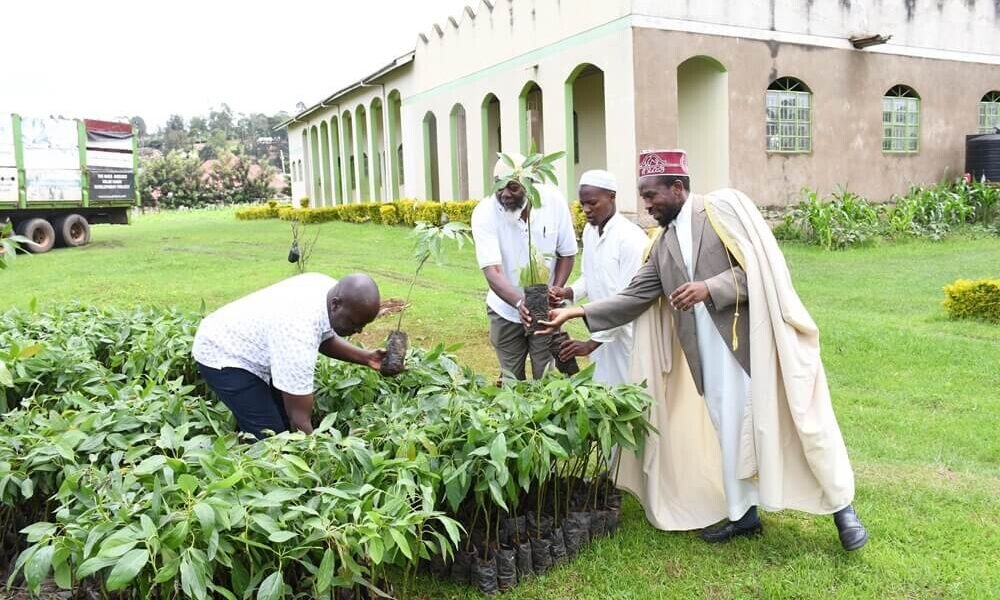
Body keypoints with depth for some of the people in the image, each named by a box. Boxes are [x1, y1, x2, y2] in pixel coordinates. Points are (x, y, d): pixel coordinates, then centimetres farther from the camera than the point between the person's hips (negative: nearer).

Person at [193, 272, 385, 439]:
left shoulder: (329, 288, -16)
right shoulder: (299, 334, -40)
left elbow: (325, 338, 6)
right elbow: (300, 420, -35)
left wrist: (366, 357, -8)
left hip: (250, 344, 8)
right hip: (221, 355, -8)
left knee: (287, 422, 4)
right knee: (270, 437, -15)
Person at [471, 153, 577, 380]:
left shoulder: (554, 201, -16)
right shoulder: (484, 213, -20)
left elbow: (567, 253, -4)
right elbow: (492, 270, -29)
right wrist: (519, 303, -45)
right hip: (506, 310, 0)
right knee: (511, 379, 12)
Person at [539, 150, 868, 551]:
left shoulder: (724, 207, -6)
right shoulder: (664, 246, 12)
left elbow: (762, 263, -12)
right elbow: (635, 297, 9)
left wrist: (709, 288, -21)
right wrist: (577, 312, 3)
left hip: (759, 337, -6)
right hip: (713, 352, 6)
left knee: (798, 421, 3)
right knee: (730, 431, 12)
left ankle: (841, 506, 21)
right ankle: (744, 513, 27)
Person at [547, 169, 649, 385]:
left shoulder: (631, 237, -20)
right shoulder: (589, 231, 4)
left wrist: (591, 343, -23)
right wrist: (568, 293, -5)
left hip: (627, 333, -7)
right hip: (603, 330, 7)